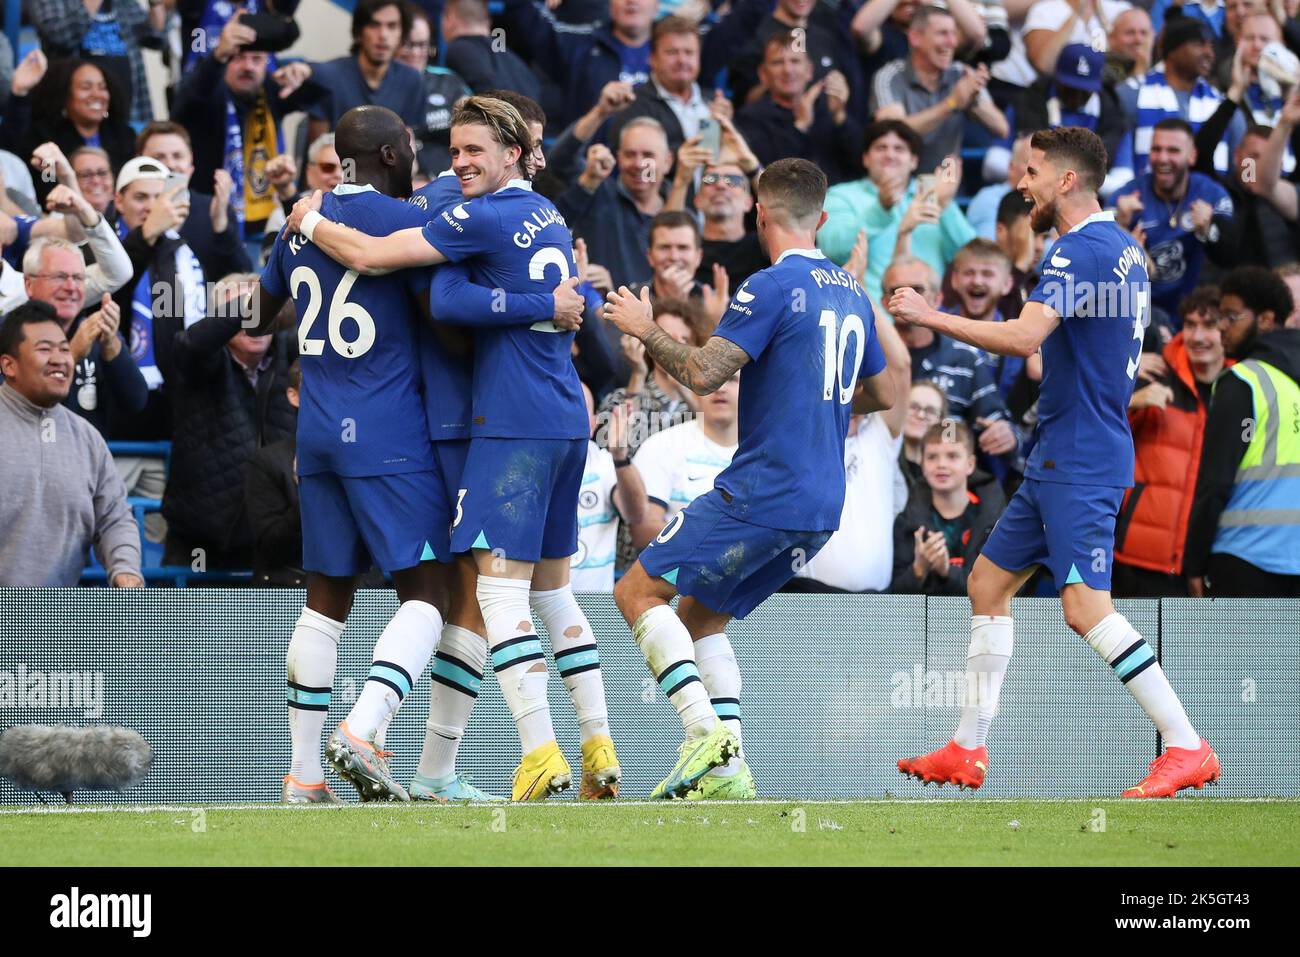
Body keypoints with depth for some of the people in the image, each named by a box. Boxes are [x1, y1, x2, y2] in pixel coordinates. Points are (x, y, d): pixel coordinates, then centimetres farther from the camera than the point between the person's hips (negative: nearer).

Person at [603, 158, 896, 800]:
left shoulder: (772, 287, -11)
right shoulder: (852, 293, 14)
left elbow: (704, 374, -17)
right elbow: (882, 395, 25)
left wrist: (645, 329, -2)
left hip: (763, 493, -8)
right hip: (821, 507, 8)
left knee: (638, 592, -2)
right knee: (700, 615, 17)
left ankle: (706, 730, -18)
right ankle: (725, 771, 5)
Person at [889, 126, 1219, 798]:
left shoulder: (1081, 250, -17)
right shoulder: (1124, 248, 14)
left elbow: (1024, 337, -30)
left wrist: (930, 316, -23)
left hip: (1081, 463, -11)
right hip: (1059, 459, 11)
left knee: (1085, 606, -16)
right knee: (988, 583, 13)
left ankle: (1188, 748, -14)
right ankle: (967, 752, 16)